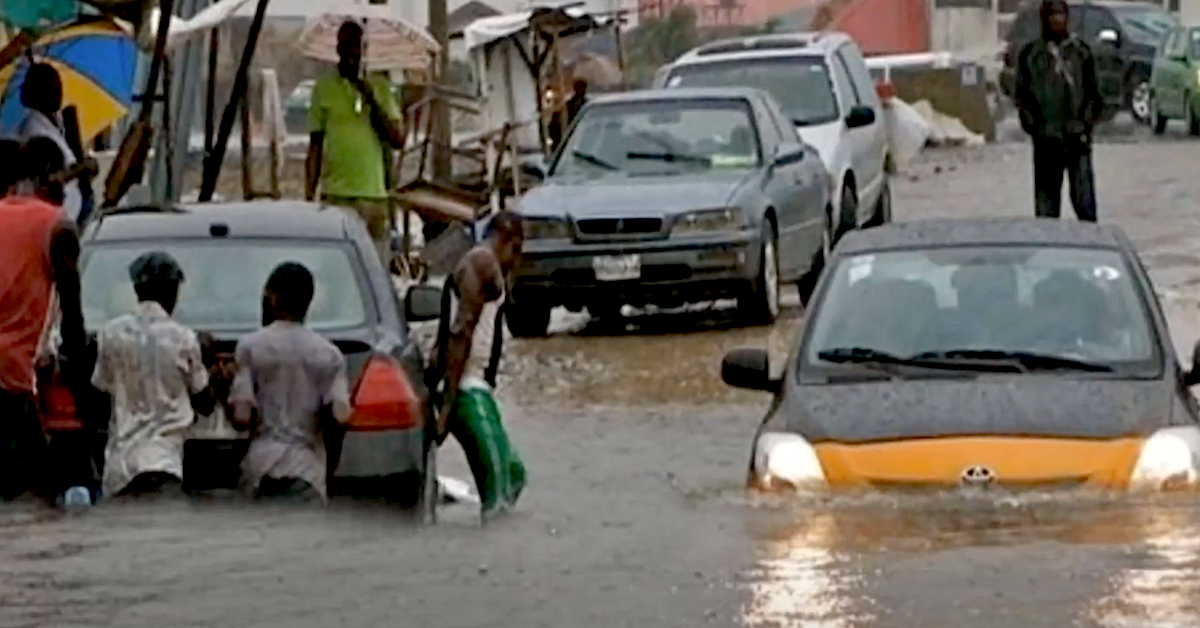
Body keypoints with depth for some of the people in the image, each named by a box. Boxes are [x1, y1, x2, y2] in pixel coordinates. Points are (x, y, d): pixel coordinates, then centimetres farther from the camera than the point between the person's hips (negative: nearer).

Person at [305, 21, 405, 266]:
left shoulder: (379, 88, 10)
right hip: (335, 195, -1)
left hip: (374, 193, 1)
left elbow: (398, 140, 4)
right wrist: (309, 195, 3)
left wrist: (373, 102, -7)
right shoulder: (324, 88, 6)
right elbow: (315, 146, 8)